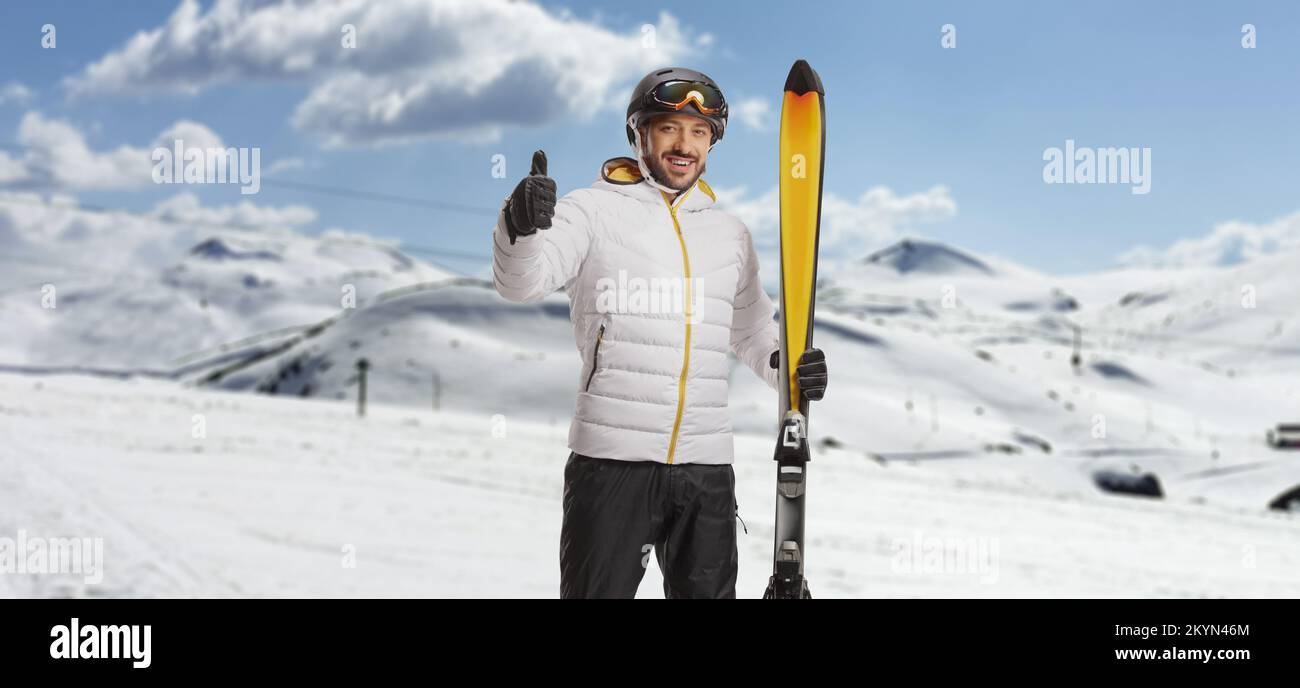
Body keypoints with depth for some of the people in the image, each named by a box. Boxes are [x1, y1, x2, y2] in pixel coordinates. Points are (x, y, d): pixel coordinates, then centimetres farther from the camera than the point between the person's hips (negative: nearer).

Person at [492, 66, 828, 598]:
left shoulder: (729, 234, 16)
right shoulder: (595, 210, 0)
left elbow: (751, 331, 26)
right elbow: (522, 282, -14)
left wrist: (790, 364, 4)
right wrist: (521, 225, -37)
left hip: (707, 468, 5)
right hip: (612, 459, -4)